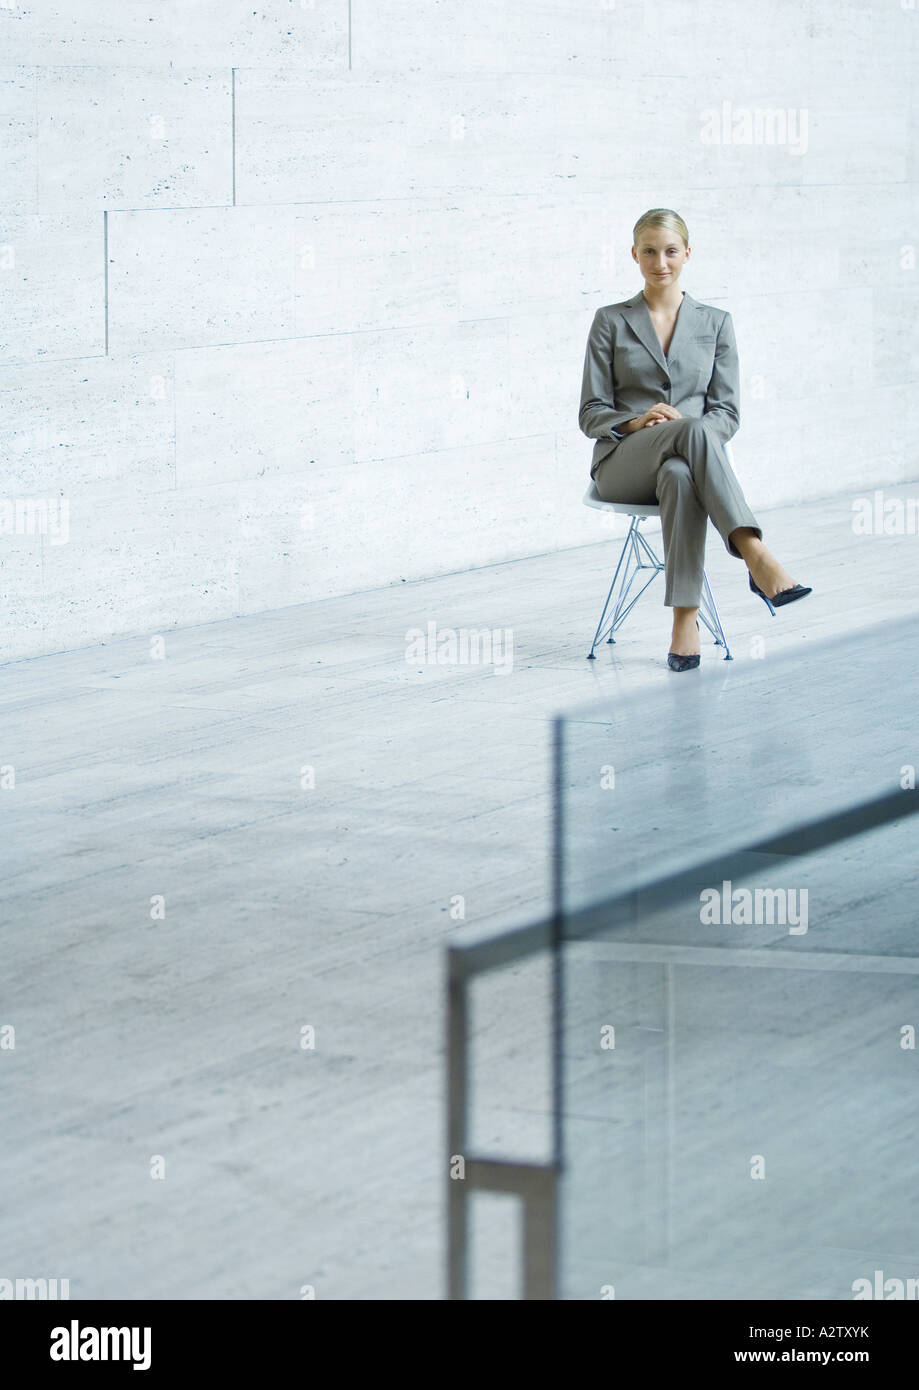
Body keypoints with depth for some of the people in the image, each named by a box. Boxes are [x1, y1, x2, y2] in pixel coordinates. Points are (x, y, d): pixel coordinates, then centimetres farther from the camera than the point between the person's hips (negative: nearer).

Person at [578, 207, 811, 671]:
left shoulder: (715, 322, 14)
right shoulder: (610, 322, 11)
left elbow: (727, 412, 8)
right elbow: (591, 413, 7)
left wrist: (691, 434, -15)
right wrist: (636, 423, -15)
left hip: (687, 460, 1)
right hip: (622, 463, -1)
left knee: (679, 475, -42)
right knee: (693, 430, -38)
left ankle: (686, 620, -49)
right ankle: (757, 560, -52)